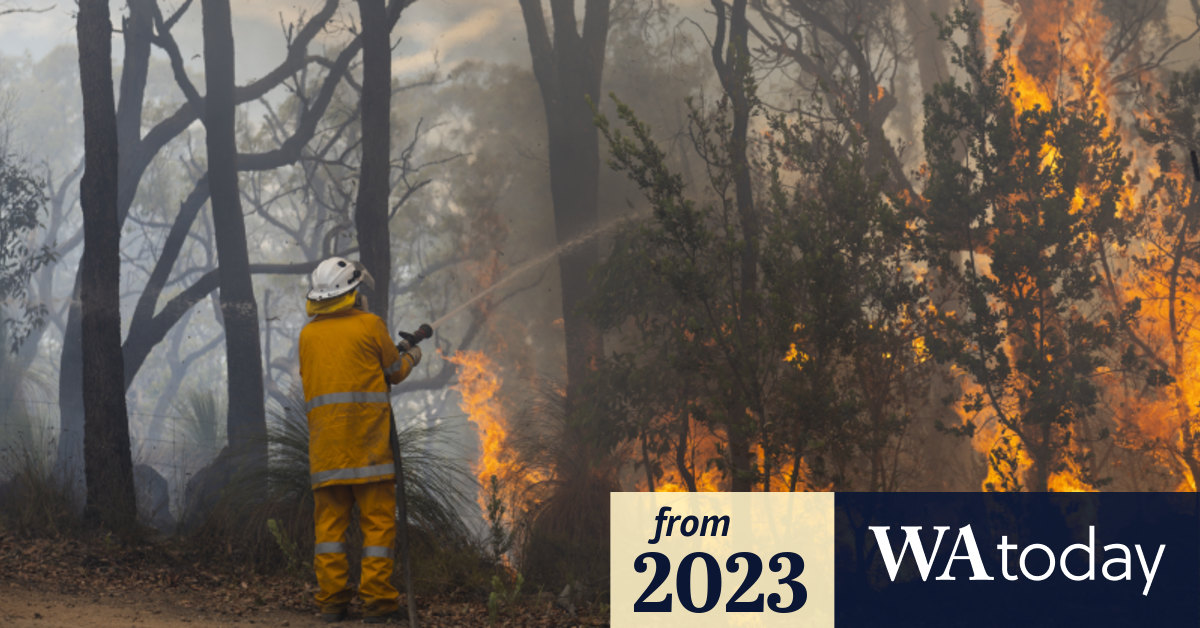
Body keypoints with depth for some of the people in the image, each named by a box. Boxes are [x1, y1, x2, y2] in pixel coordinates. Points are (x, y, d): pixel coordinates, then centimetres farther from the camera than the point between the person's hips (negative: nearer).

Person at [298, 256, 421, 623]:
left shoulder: (307, 334, 10)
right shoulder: (370, 325, -2)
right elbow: (395, 372, 9)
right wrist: (412, 357, 31)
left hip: (324, 439, 4)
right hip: (368, 439, -4)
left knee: (330, 518, 6)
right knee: (378, 518, 0)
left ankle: (331, 600, 4)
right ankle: (376, 600, -4)